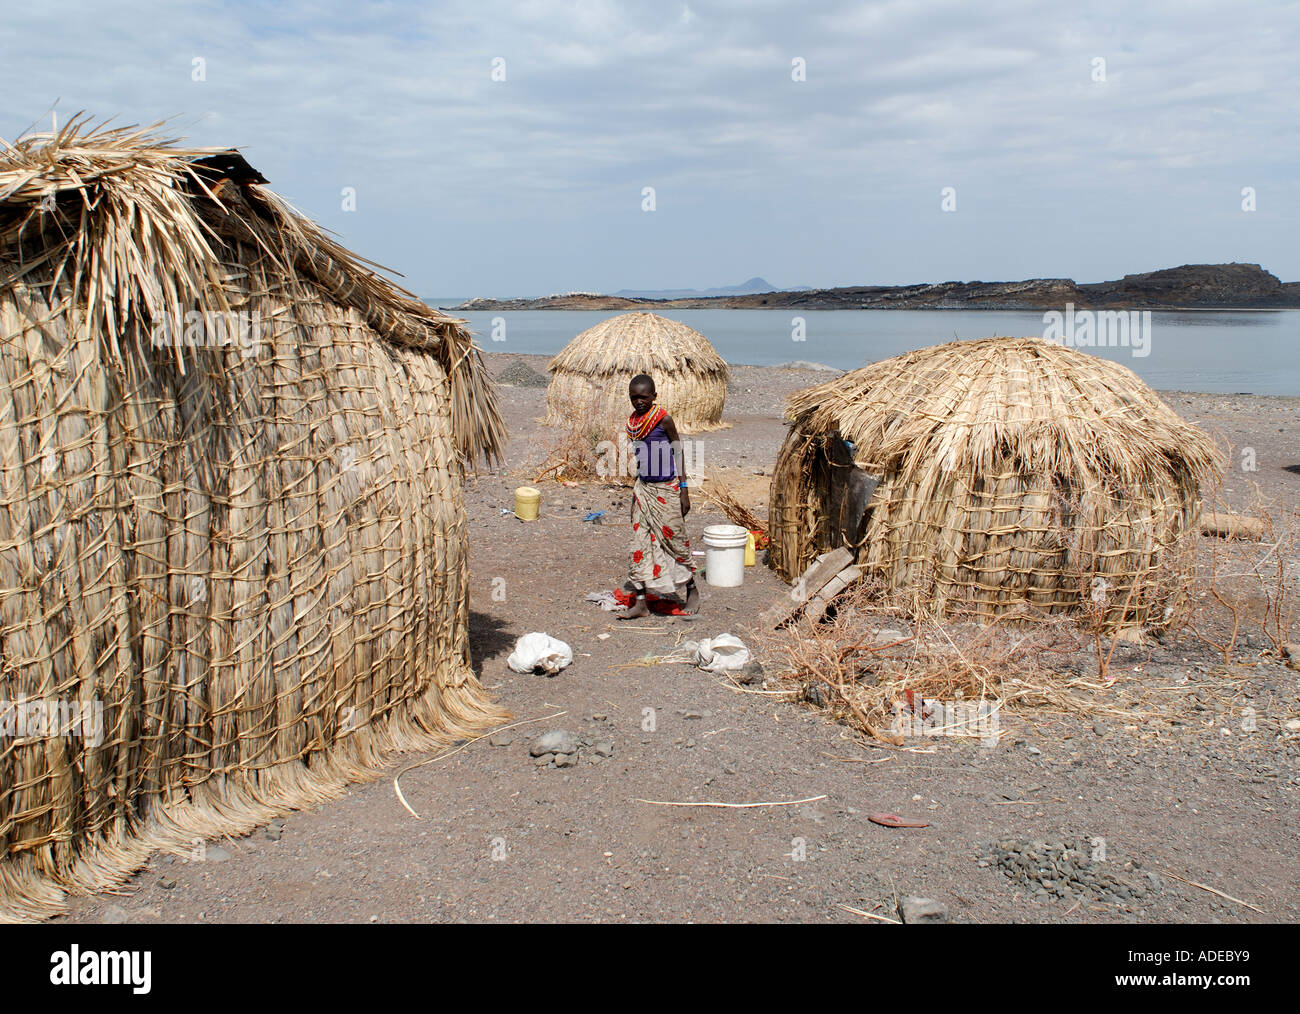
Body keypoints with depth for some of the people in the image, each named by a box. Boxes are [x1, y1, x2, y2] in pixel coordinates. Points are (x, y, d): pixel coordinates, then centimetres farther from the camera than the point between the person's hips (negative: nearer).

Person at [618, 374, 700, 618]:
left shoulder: (664, 419, -12)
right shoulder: (633, 422, 5)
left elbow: (678, 453, -8)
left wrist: (684, 490, -10)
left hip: (666, 489, -6)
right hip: (643, 488, 6)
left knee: (674, 538, 4)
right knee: (640, 542, 3)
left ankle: (692, 590, 25)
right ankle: (640, 602, 7)